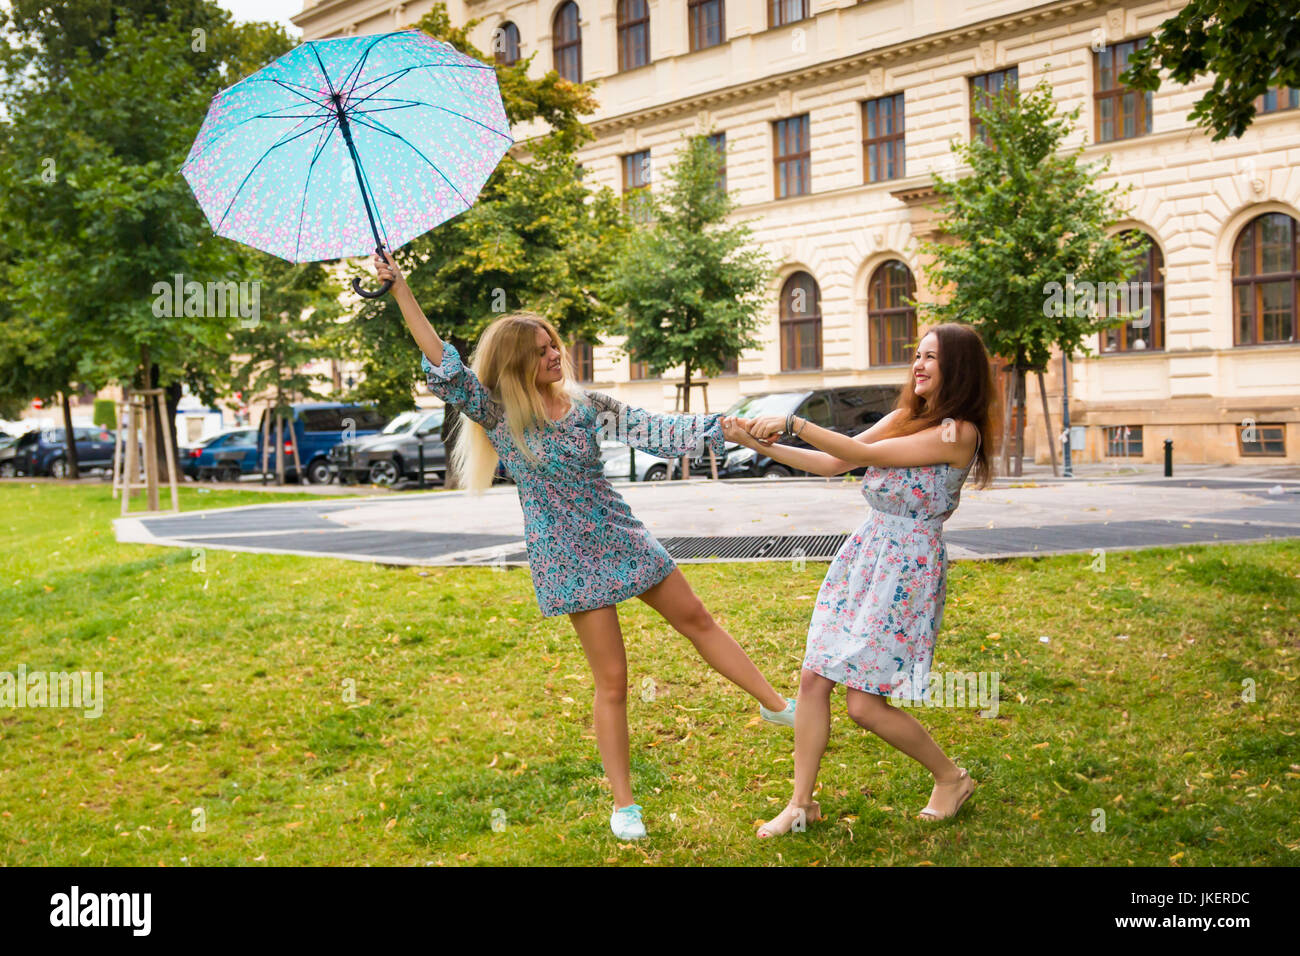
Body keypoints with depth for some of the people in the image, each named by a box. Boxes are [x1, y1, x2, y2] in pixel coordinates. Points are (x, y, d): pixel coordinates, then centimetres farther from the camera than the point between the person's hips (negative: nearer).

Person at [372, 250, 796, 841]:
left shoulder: (587, 406, 1)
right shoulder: (497, 414, -7)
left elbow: (655, 432, -4)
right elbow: (444, 368, -16)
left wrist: (726, 427, -14)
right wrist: (400, 289, -20)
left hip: (620, 538, 4)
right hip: (569, 560, -4)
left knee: (697, 621, 13)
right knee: (612, 680, -1)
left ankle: (777, 706, 30)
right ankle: (623, 805, 14)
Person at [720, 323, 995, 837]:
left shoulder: (958, 433, -14)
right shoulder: (904, 416, 12)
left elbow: (865, 454, -19)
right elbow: (831, 463, 8)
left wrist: (794, 423, -17)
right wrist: (762, 444, 0)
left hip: (909, 569, -7)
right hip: (863, 553, 8)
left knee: (865, 704, -5)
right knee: (813, 679, 3)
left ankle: (951, 777, 21)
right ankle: (801, 803, 16)